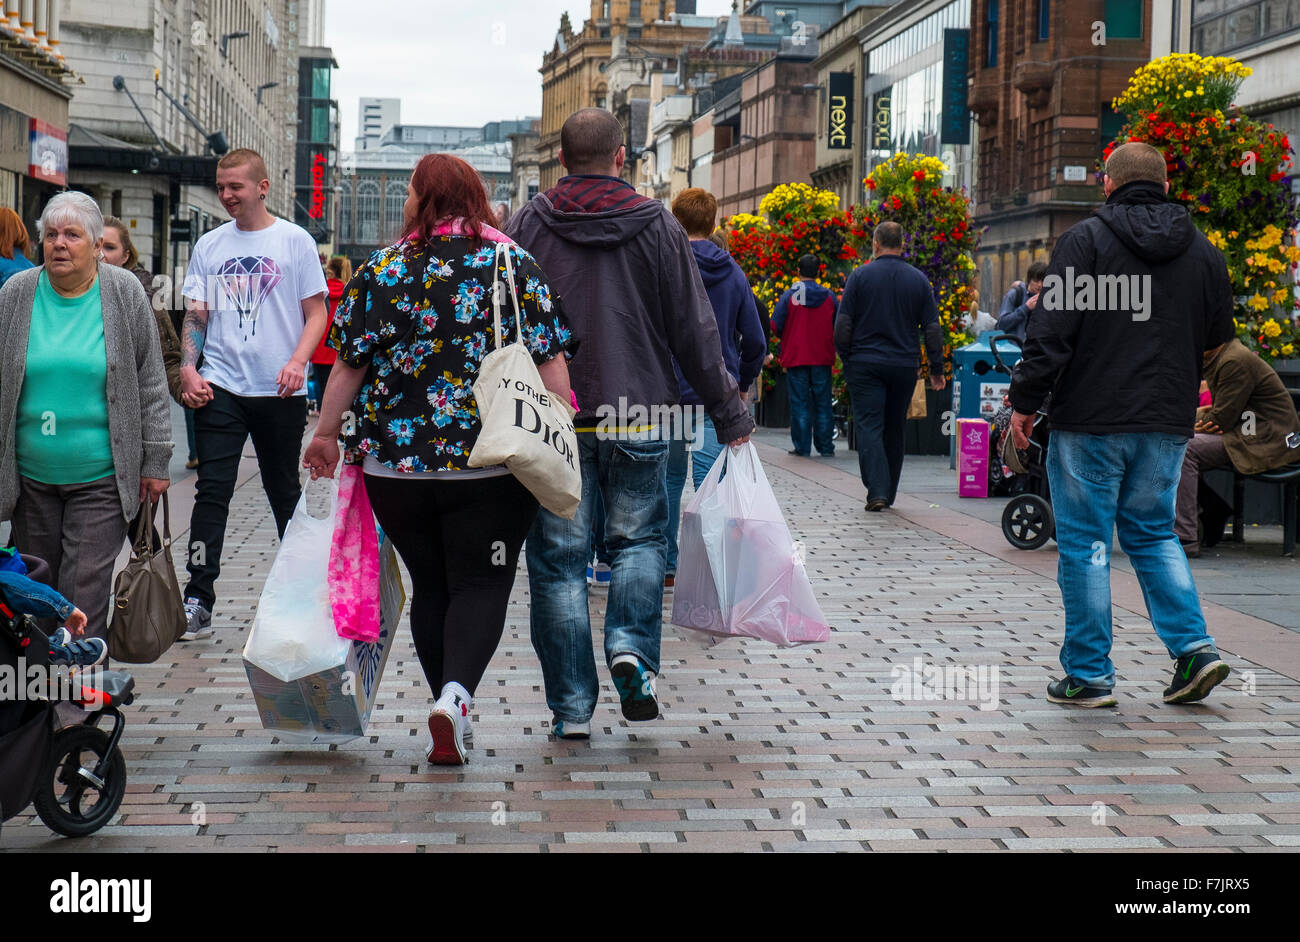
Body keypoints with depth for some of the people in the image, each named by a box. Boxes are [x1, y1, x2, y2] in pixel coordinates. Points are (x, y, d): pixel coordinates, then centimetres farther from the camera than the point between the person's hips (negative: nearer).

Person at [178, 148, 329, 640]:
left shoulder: (294, 241, 1)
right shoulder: (209, 245, 10)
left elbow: (316, 312, 0)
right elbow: (196, 315, 12)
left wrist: (297, 362, -16)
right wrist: (188, 369, -4)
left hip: (280, 391, -2)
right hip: (220, 387, 2)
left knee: (284, 492, 10)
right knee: (212, 491, -6)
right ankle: (198, 602, -7)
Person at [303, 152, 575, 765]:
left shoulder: (381, 271, 1)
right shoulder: (516, 266, 0)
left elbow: (350, 364, 3)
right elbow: (550, 361, -3)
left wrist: (326, 433, 14)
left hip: (396, 462, 2)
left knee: (431, 586, 15)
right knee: (481, 583, 4)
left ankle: (451, 713, 18)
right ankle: (458, 691, -20)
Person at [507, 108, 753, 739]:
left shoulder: (529, 225, 1)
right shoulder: (656, 225, 0)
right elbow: (694, 330, 1)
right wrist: (728, 414, 9)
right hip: (638, 414, 0)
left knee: (558, 557, 6)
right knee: (639, 537, 18)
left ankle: (572, 707, 7)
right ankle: (631, 647, -6)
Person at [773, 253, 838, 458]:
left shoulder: (789, 296, -6)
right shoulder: (829, 296, 1)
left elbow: (775, 325, -7)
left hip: (795, 357, -2)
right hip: (823, 358, 2)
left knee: (800, 403, 3)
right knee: (823, 403, 8)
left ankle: (802, 447, 2)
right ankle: (825, 447, 8)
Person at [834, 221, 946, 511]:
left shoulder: (860, 276, -4)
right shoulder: (919, 280, 4)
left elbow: (843, 324, -6)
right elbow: (932, 328, 4)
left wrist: (846, 359, 6)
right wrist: (936, 369, 9)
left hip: (865, 364, -3)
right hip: (904, 366, 3)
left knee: (869, 427, -3)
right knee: (895, 430, 14)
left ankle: (877, 491, -16)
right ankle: (888, 493, 21)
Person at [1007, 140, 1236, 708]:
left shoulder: (1084, 240, -7)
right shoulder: (1203, 251, 8)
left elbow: (1052, 330, -12)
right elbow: (1217, 338, 13)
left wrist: (1025, 400, -6)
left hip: (1091, 419, -4)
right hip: (1167, 425, 5)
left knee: (1085, 545, 3)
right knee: (1154, 535, 18)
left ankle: (1088, 676, 7)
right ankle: (1194, 647, 4)